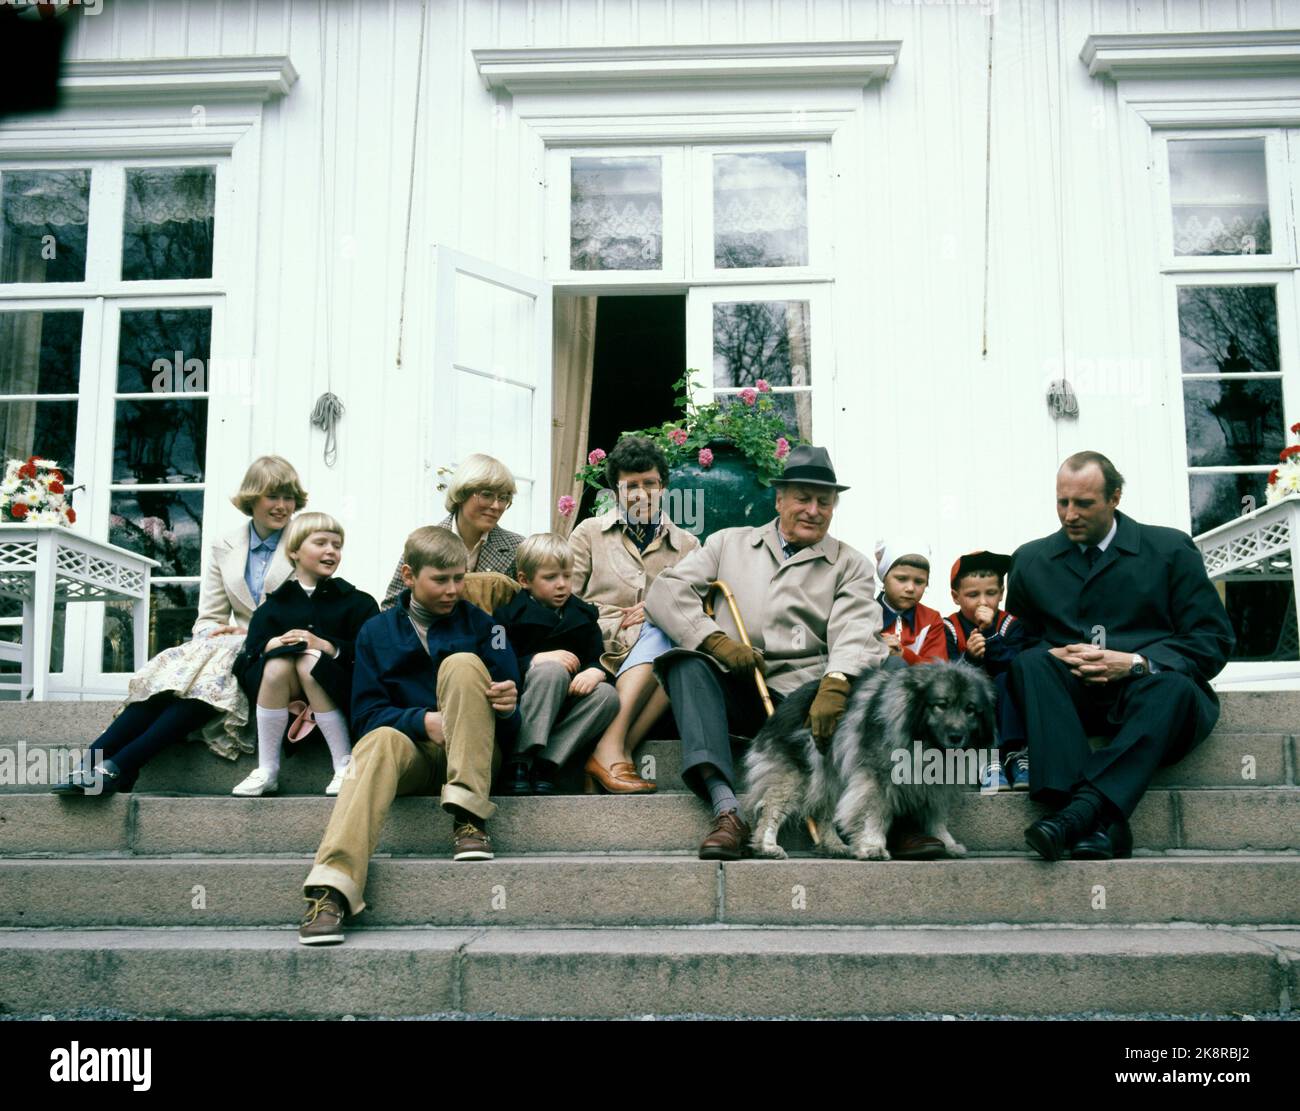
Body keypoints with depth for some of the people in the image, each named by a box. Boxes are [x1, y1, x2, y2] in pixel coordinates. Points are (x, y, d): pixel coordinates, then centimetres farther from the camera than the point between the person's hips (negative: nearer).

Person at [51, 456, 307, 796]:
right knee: (170, 675, -28)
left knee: (208, 677, -33)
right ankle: (94, 760, -38)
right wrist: (224, 633, -13)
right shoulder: (224, 548, 15)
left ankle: (118, 767, -40)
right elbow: (209, 620, 12)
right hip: (237, 643, 4)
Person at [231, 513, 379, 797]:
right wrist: (273, 644, -21)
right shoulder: (274, 605, 12)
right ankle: (267, 771, -22)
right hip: (286, 698, 2)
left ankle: (345, 765, -26)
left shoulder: (357, 602, 7)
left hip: (336, 693, -2)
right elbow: (250, 651, 0)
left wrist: (326, 646, -19)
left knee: (309, 662, -30)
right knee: (277, 663, -27)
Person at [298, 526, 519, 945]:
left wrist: (508, 702, -24)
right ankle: (331, 886, -51)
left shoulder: (478, 623, 8)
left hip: (468, 755, 0)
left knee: (462, 664, -24)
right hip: (410, 751, 0)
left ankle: (469, 816, -29)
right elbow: (366, 714, 1)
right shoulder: (376, 632, 9)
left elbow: (508, 701, 2)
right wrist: (422, 721, -18)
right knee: (381, 740, -35)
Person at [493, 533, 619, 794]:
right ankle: (520, 761, -33)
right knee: (552, 671, -33)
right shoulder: (510, 614, 0)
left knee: (607, 695, -25)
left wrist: (595, 671, -19)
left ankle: (545, 765, -28)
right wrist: (537, 660, -22)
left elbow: (600, 658, 5)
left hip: (566, 702, 4)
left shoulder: (582, 615, 13)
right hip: (522, 702, -4)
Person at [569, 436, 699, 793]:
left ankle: (612, 749, -37)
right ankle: (613, 749, -38)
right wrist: (619, 624, -9)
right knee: (660, 635, -33)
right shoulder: (589, 533, 16)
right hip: (599, 653, -2)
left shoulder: (686, 545, 20)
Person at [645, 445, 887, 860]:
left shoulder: (851, 565, 15)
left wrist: (833, 687, -27)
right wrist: (718, 641, -10)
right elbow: (665, 591, 6)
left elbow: (855, 632, -5)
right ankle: (726, 810, -40)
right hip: (735, 692, 1)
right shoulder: (729, 543, 18)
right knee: (686, 663, -29)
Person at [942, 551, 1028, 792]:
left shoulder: (1011, 624, 1)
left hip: (1004, 703, 1)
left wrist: (989, 633, -22)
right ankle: (989, 758, -38)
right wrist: (969, 658, -31)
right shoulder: (948, 629, -3)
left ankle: (1015, 754, -32)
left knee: (1006, 679, -27)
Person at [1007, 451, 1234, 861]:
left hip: (1149, 692, -2)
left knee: (1172, 685, -36)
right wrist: (1056, 656, -10)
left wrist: (1135, 663, -15)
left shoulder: (1172, 550, 6)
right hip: (1071, 696, 2)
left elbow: (1214, 641, 0)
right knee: (1028, 663, -30)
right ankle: (1093, 825, -45)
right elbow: (1020, 640, 14)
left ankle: (1079, 811, -48)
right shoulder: (1030, 560, 14)